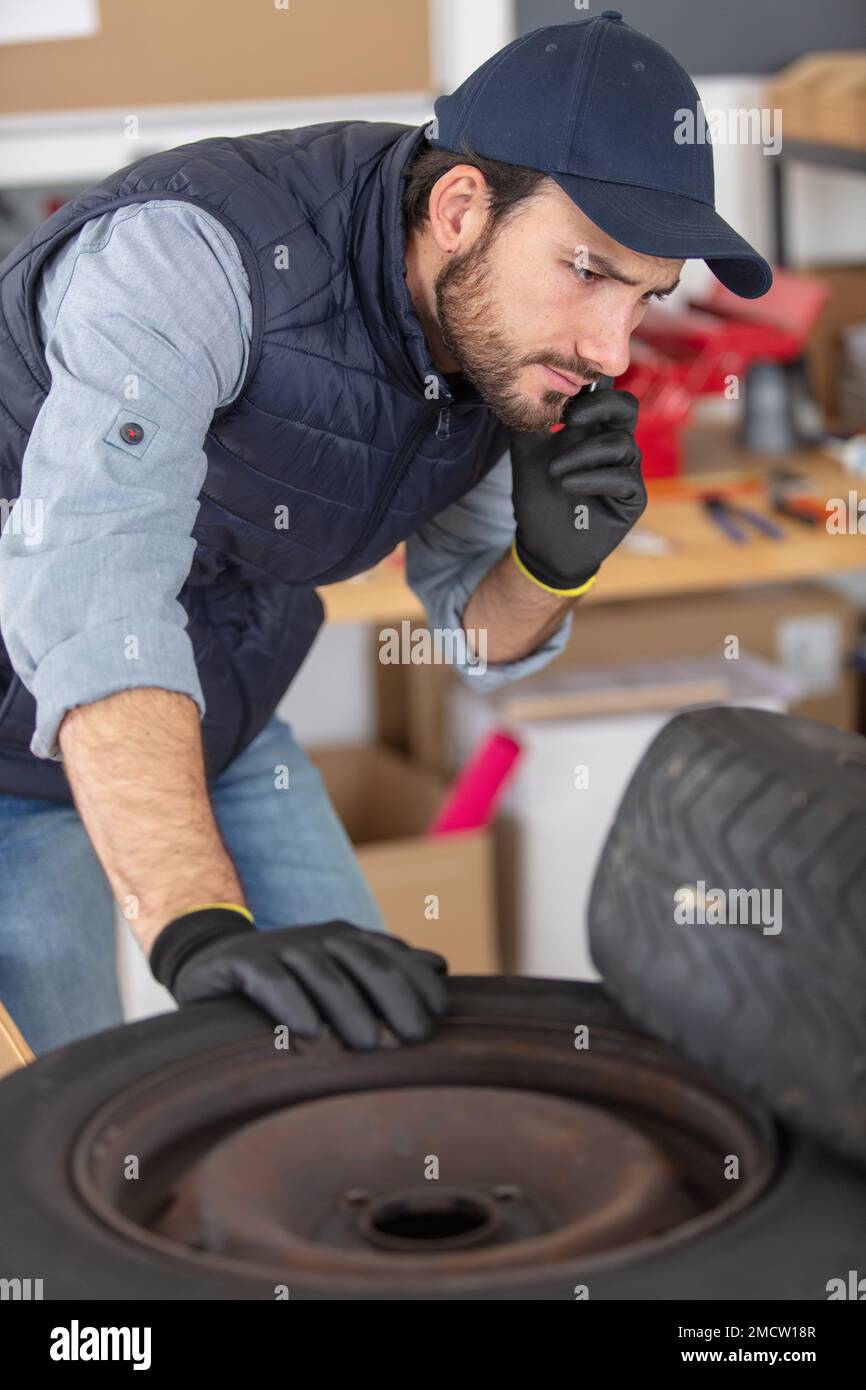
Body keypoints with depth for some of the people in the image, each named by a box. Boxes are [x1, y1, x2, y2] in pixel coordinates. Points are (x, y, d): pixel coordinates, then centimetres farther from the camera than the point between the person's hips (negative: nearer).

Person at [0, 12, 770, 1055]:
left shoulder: (505, 335, -11)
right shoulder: (185, 254, -35)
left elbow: (480, 639, 0)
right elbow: (93, 603, -48)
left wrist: (552, 561, -24)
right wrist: (203, 930, -61)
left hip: (211, 719, 7)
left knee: (366, 1032, 8)